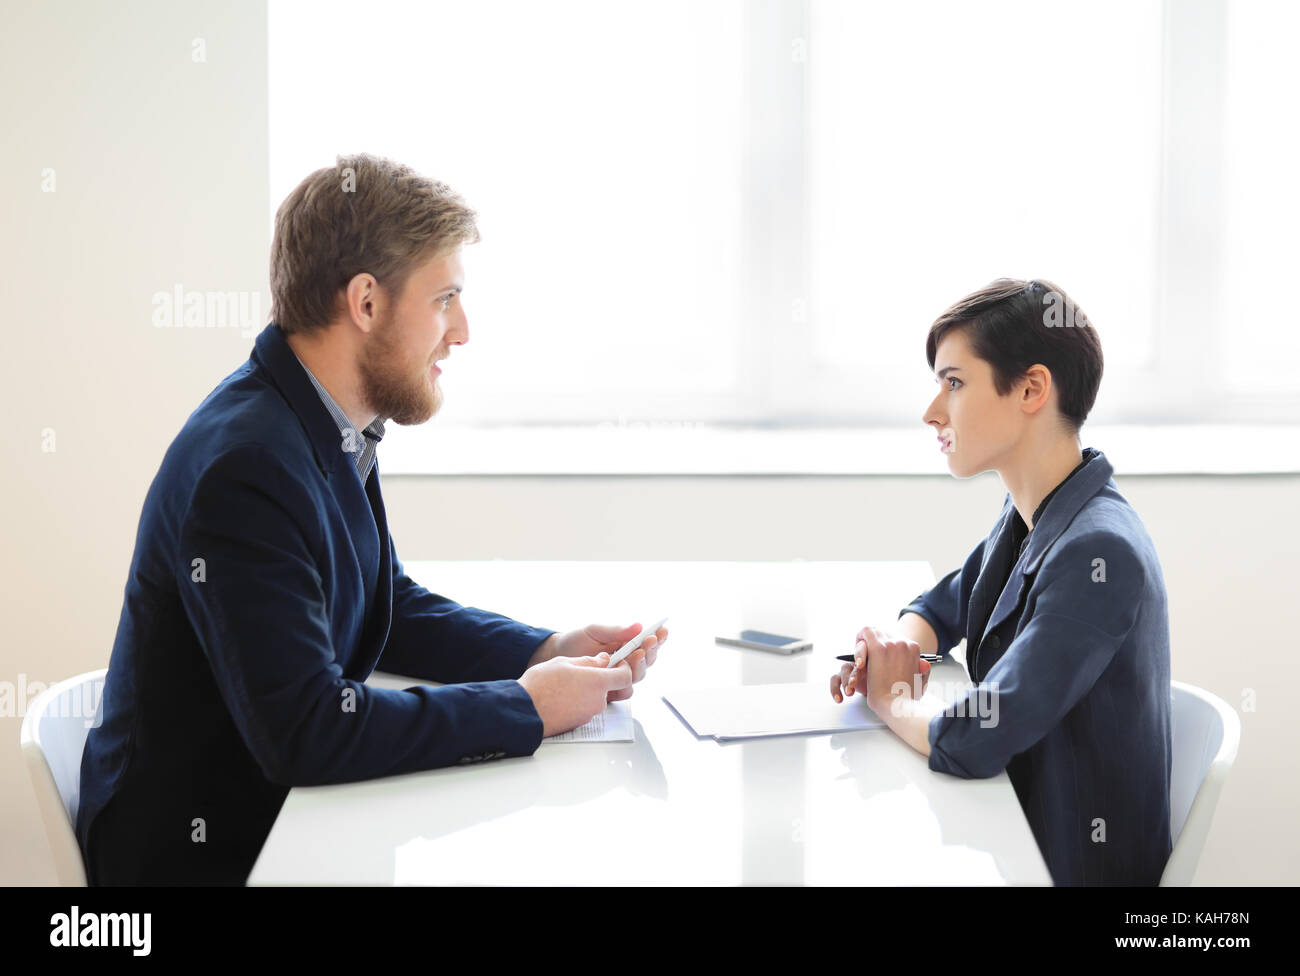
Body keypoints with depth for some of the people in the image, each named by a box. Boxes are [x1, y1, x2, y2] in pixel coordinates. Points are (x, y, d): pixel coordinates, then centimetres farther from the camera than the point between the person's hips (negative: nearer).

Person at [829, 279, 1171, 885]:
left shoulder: (1098, 553, -27)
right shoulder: (1024, 516, 1)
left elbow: (967, 744, -31)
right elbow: (943, 606, 18)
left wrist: (891, 698, -9)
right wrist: (897, 652, -5)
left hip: (1074, 864, -7)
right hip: (1014, 820, 7)